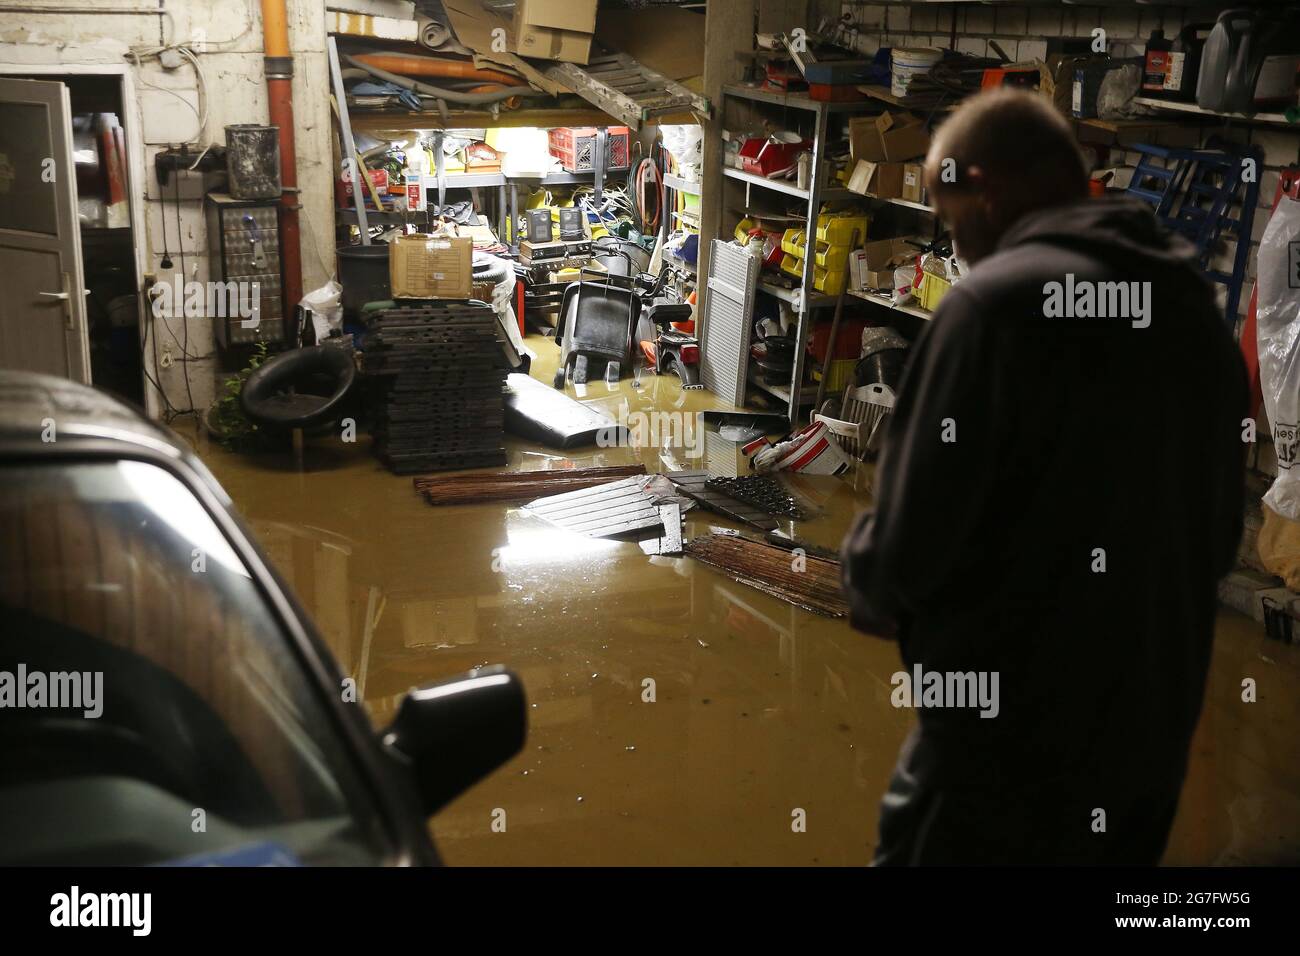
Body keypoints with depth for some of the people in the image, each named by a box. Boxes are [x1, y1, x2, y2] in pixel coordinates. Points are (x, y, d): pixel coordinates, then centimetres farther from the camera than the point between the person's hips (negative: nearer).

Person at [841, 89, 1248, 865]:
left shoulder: (1000, 298, -17)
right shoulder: (1201, 314, 6)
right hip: (1151, 739, 7)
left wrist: (866, 586, 3)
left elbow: (912, 545, -18)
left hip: (1005, 749, -7)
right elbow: (1222, 541, 14)